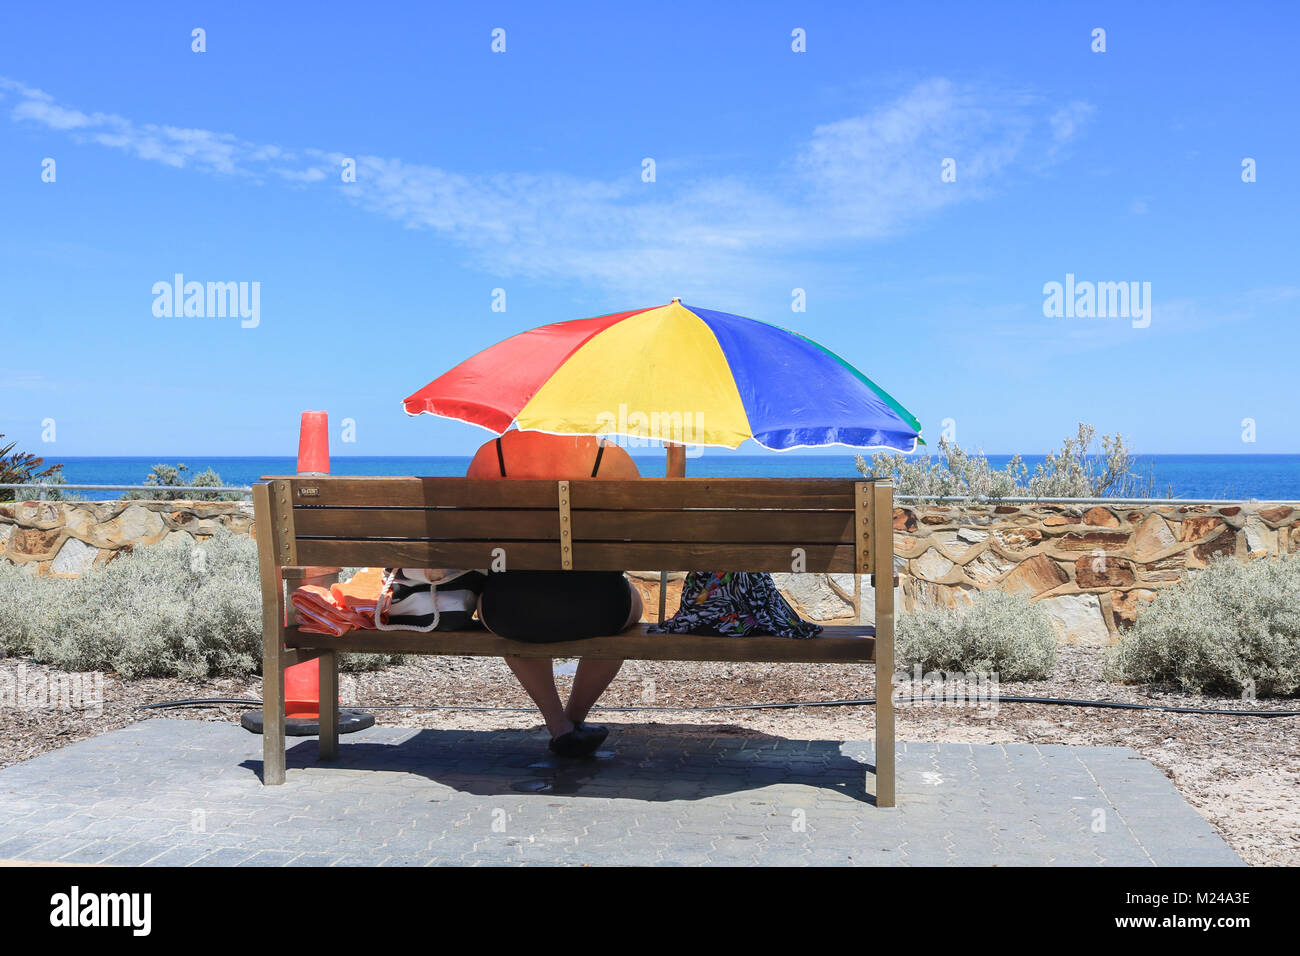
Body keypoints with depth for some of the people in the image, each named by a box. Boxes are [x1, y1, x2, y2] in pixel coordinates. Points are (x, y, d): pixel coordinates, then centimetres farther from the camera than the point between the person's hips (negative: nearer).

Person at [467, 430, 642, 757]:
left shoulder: (491, 452, 1)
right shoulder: (610, 455, -2)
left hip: (510, 613, 1)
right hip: (591, 610, -1)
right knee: (632, 601, 35)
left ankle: (558, 725, 34)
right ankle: (575, 715, 45)